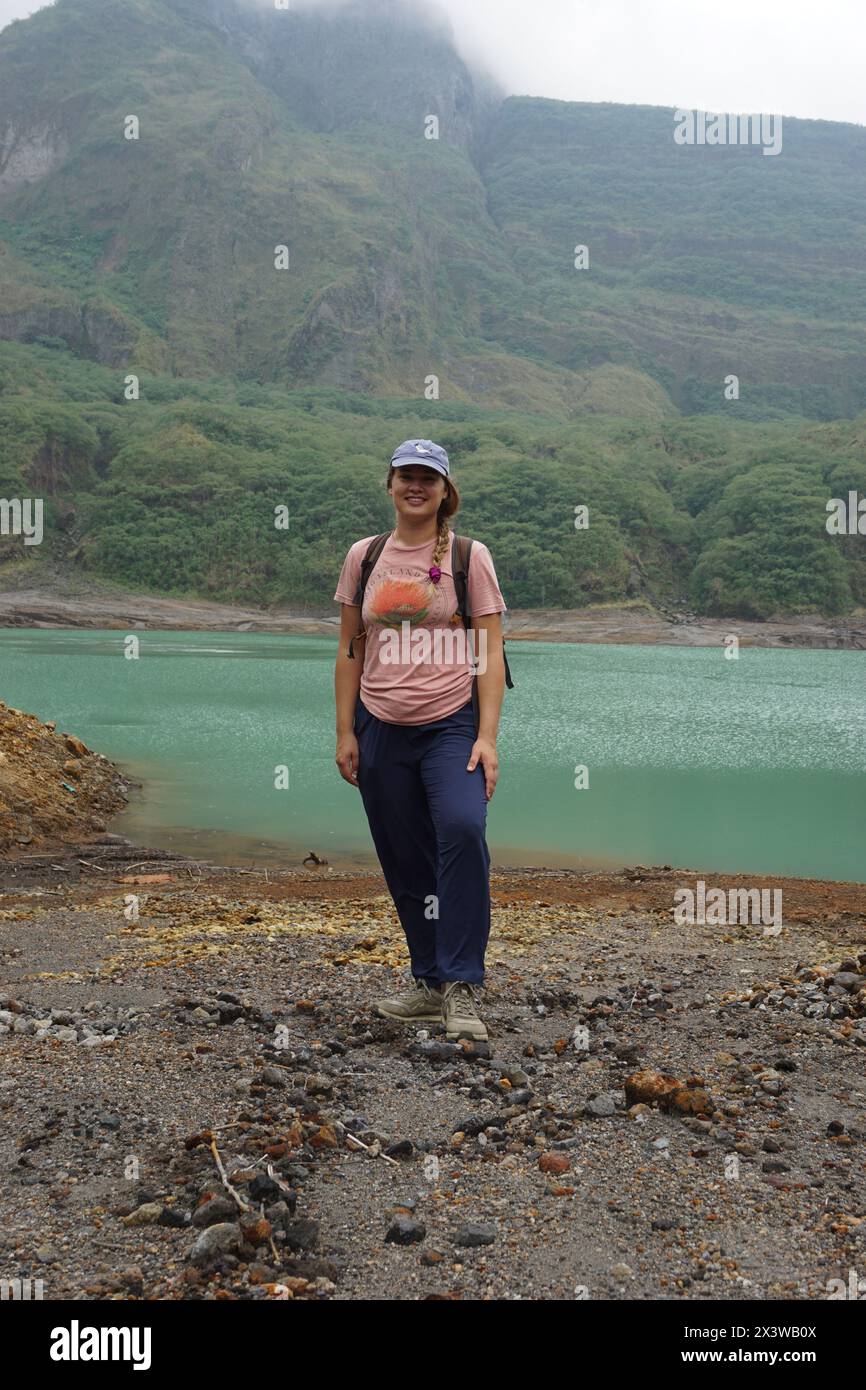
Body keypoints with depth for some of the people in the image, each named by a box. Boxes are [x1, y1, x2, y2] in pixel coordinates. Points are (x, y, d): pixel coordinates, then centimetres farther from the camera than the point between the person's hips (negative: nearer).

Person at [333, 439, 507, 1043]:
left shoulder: (470, 556, 1)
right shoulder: (364, 557, 9)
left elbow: (490, 653, -3)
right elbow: (350, 650, 12)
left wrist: (487, 737, -11)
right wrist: (346, 732, 6)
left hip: (451, 726, -3)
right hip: (382, 732, 3)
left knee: (463, 829, -27)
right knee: (405, 862, 8)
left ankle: (462, 987, -20)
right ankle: (432, 985, 24)